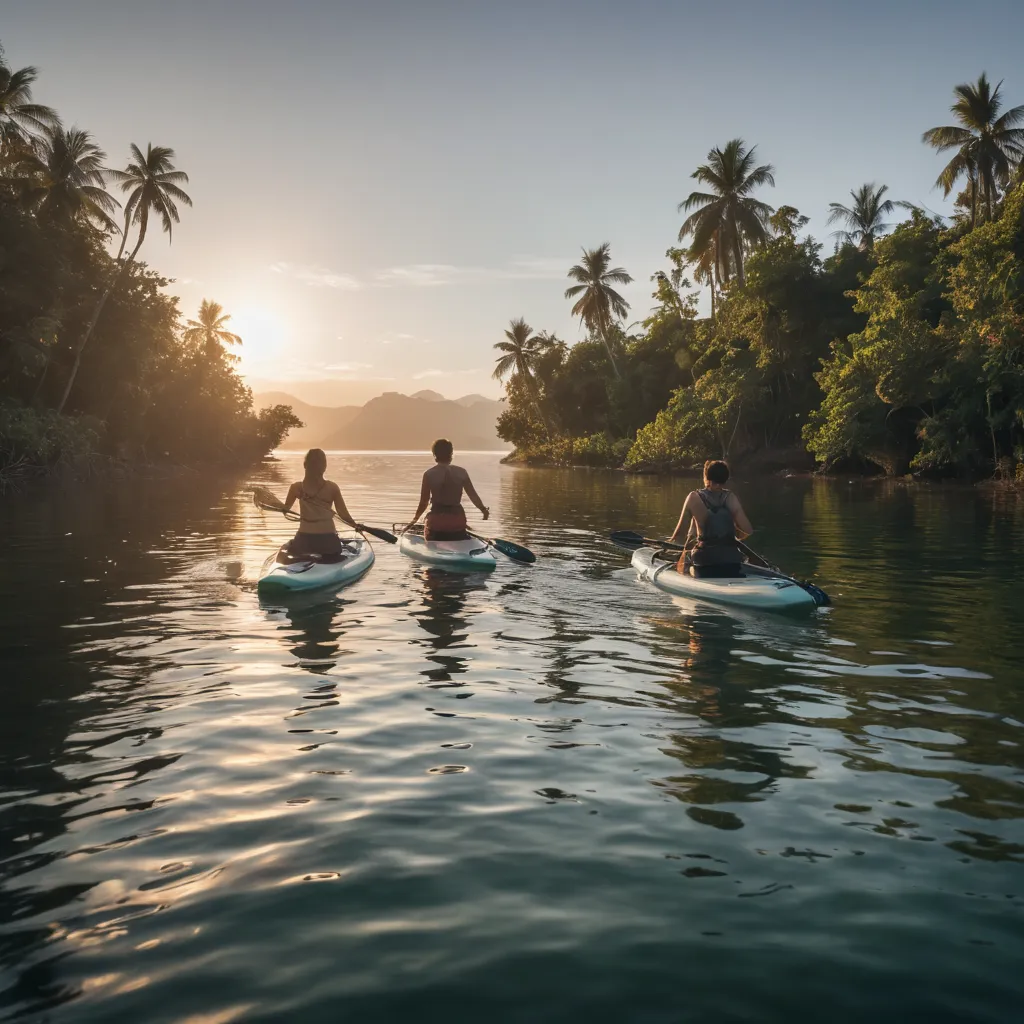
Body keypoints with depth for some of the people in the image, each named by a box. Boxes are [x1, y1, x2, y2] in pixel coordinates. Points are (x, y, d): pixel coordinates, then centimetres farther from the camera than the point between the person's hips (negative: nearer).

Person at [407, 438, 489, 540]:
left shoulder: (429, 474, -7)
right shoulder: (461, 472, -1)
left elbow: (424, 502, -4)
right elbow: (473, 495, 4)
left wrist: (415, 519, 13)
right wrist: (484, 510, 23)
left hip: (437, 522, -2)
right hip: (457, 521, 2)